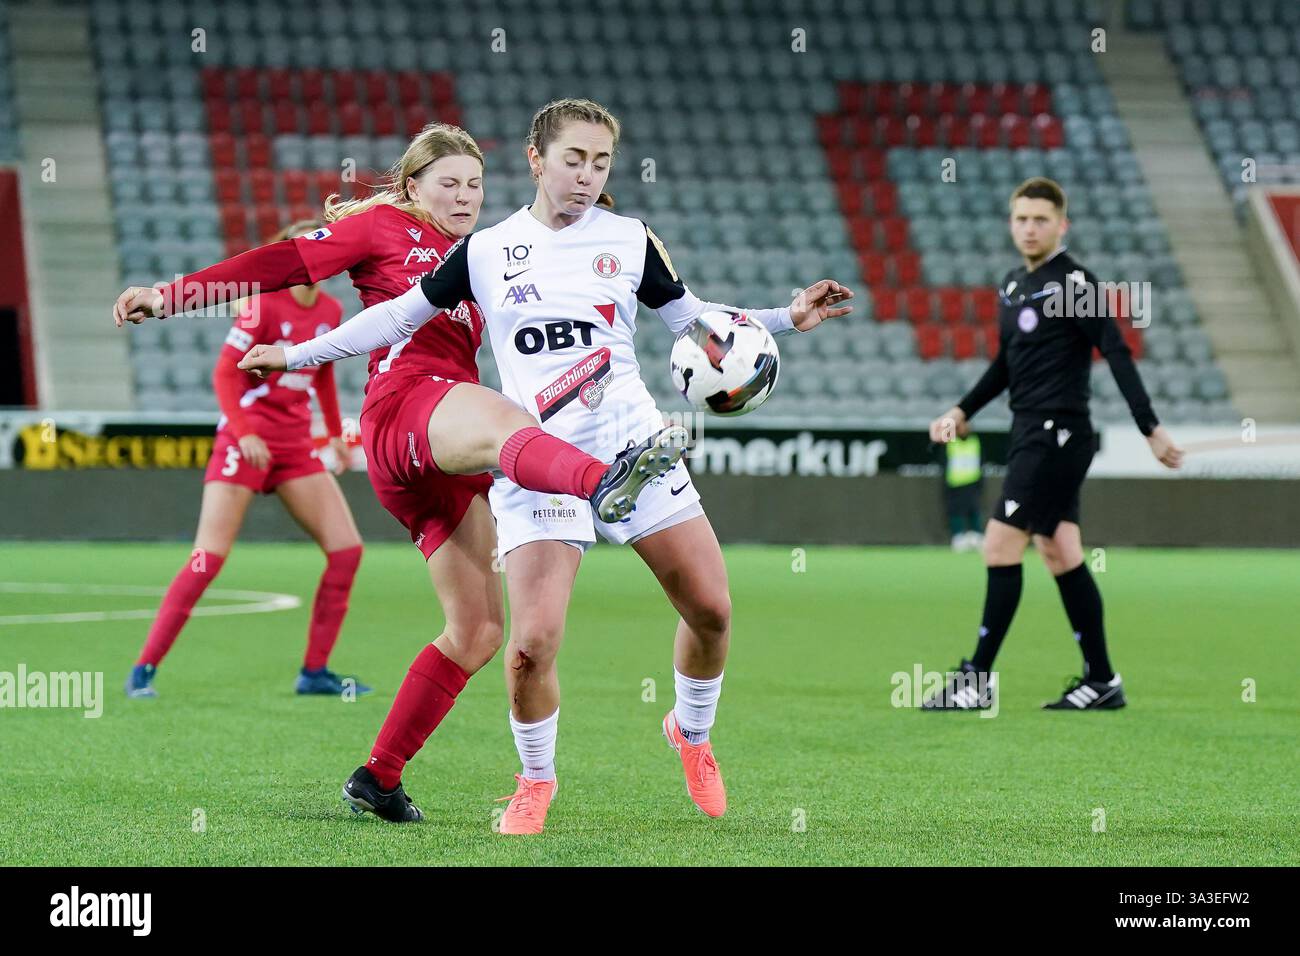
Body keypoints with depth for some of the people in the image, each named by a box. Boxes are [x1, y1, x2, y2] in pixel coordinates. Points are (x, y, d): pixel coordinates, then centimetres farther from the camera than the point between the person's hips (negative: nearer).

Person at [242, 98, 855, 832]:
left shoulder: (629, 241, 6)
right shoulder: (487, 252, 5)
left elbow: (697, 322, 13)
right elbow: (403, 314, 15)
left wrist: (787, 319, 0)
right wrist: (301, 354, 17)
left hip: (634, 447, 2)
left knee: (712, 610, -3)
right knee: (533, 644, -15)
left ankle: (692, 733, 29)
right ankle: (536, 781, 12)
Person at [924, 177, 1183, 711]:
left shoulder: (1073, 283, -11)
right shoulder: (1013, 286, 14)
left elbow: (1117, 356, -14)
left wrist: (1151, 430, -17)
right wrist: (963, 412, 19)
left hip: (1057, 436, -9)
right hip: (1031, 434, 9)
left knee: (1000, 547, -10)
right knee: (1060, 555, 9)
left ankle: (978, 682, -6)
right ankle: (1101, 681, 14)